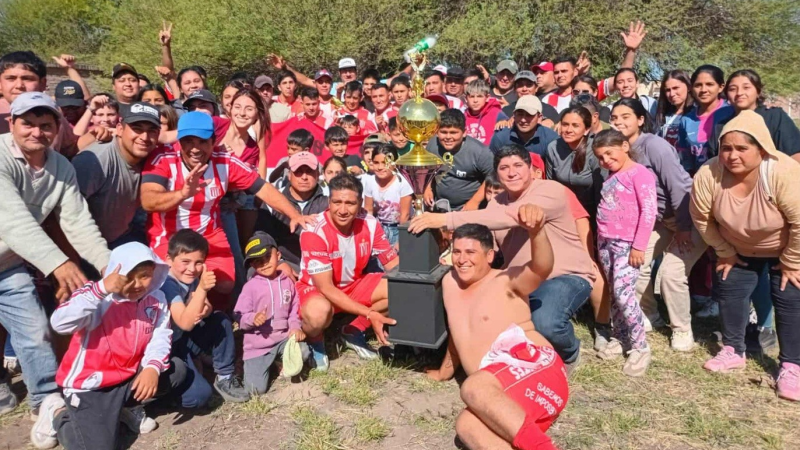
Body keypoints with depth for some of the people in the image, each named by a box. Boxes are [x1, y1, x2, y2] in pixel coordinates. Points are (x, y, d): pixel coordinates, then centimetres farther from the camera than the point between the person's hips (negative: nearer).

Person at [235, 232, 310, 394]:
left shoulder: (287, 282, 1)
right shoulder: (251, 286, -10)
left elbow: (294, 309, 8)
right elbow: (239, 317, -10)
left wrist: (295, 327, -8)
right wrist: (253, 318, -30)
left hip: (284, 338, 2)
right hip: (258, 344, -2)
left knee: (304, 353, -28)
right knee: (257, 388, -11)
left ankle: (284, 361, 8)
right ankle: (267, 363, 22)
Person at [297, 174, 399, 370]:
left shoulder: (369, 224, -15)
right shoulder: (314, 231, -28)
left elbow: (394, 265, -7)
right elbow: (326, 288, -28)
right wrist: (369, 314, -35)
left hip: (354, 285, 5)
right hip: (315, 288, -5)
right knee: (318, 312, -40)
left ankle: (355, 330, 4)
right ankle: (314, 341, -2)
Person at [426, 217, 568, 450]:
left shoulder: (506, 281, 4)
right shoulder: (450, 282, 21)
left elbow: (541, 269, -19)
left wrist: (536, 231, -39)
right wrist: (444, 372, 44)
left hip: (538, 370, -5)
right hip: (500, 395, 6)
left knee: (473, 388, -35)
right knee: (466, 425, -28)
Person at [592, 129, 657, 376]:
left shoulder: (640, 173, -10)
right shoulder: (611, 175, 15)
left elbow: (648, 212, -15)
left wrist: (639, 246, -17)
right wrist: (601, 238, 14)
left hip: (627, 243, -8)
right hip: (605, 241, 8)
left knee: (622, 291, -14)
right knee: (613, 292, 10)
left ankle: (640, 347, -4)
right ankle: (621, 338, 21)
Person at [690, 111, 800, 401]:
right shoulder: (708, 175, -28)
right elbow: (702, 218, -13)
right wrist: (725, 252, -5)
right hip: (739, 248, 4)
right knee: (728, 289, 5)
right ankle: (733, 351, 22)